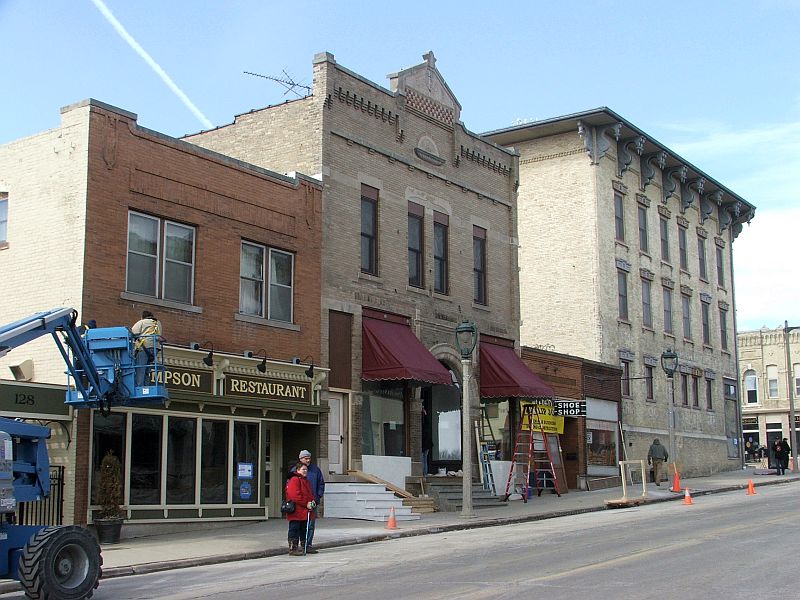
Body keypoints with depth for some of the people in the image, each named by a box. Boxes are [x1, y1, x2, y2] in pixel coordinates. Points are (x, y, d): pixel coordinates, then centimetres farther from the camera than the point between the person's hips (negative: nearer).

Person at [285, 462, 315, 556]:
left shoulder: (306, 481, 20)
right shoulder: (294, 480, -10)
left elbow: (310, 494, 25)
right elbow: (295, 495, -20)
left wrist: (312, 502, 4)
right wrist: (306, 504, -19)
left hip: (305, 512, 9)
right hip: (296, 512, -9)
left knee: (303, 530, 13)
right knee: (294, 530, -6)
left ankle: (302, 547, 20)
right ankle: (292, 549, -5)